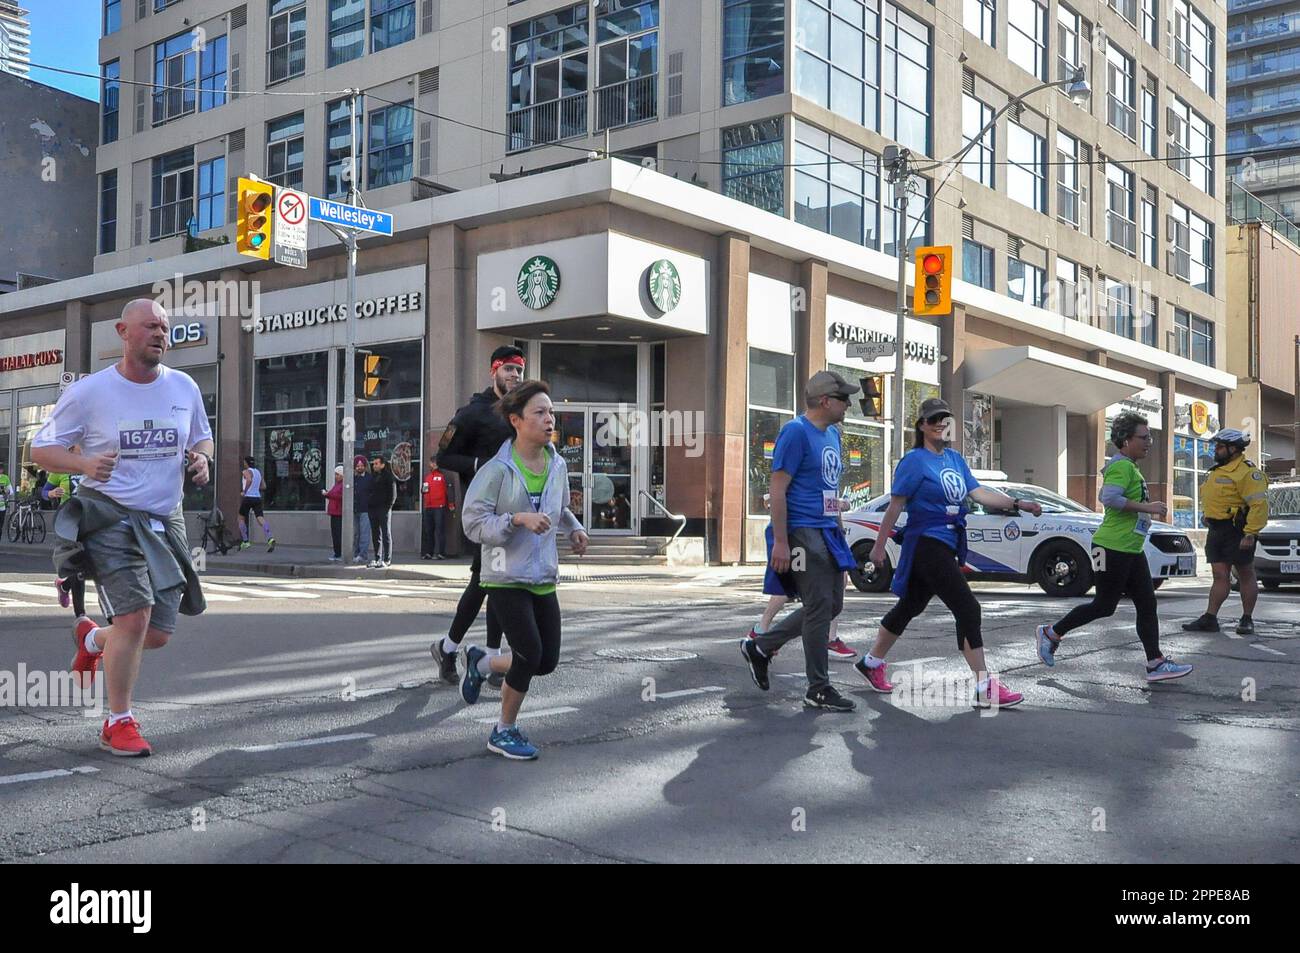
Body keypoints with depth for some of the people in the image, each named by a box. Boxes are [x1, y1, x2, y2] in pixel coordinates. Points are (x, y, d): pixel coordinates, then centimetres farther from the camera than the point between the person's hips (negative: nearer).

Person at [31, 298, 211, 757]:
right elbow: (40, 448, -1)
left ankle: (92, 639, 40)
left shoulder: (184, 388, 5)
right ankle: (118, 723, 0)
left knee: (157, 635, 5)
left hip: (165, 521, 5)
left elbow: (202, 438, 20)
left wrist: (201, 458, -5)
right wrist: (85, 464, -21)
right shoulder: (89, 392, -6)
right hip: (109, 516, -4)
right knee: (135, 615, -19)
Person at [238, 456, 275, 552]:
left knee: (241, 518, 16)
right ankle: (270, 538, -31)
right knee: (261, 519, -9)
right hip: (257, 498, 5)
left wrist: (244, 491, -16)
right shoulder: (258, 472, 16)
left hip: (248, 498, -5)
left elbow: (249, 480, -26)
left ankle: (245, 541, 14)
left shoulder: (246, 471, -4)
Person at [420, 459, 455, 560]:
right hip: (428, 507, 7)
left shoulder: (443, 475, -1)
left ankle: (440, 553, -9)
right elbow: (422, 490, 29)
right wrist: (423, 489, 5)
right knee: (428, 530, 9)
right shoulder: (426, 476, 19)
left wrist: (451, 504, -12)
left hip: (440, 507, -7)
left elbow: (449, 490, -6)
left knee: (440, 529, -9)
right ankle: (428, 552, 15)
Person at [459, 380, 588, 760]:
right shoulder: (498, 469, -13)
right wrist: (518, 519, -26)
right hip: (506, 577, -7)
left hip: (544, 578, 7)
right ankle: (504, 732, 11)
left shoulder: (558, 465, 6)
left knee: (548, 661, 8)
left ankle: (481, 663, 35)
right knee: (530, 655, -11)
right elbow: (473, 522, -14)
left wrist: (574, 528, 6)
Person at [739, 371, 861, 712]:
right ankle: (818, 689, 7)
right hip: (803, 533, -9)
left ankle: (760, 647, 24)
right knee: (820, 607, -5)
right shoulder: (796, 431, -12)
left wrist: (839, 528, 21)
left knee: (832, 605, 13)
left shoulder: (832, 433, 15)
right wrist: (780, 542, -21)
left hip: (827, 533, 10)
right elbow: (778, 488, -17)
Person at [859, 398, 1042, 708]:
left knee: (909, 607, 17)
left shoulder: (955, 459, 13)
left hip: (946, 546, 8)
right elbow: (895, 506, -9)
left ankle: (871, 663, 33)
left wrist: (1017, 504, -7)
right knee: (967, 609, -12)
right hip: (926, 544, -8)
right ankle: (985, 688, -9)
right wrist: (879, 546, -8)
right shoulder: (915, 460, -9)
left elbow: (979, 493, 5)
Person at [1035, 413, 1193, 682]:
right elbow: (1110, 498, -29)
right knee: (1104, 606, -2)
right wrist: (1147, 508, -23)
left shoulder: (1130, 467, 18)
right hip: (1113, 548, -10)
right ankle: (1051, 633, 12)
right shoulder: (1121, 466, -15)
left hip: (1132, 549, 10)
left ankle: (1155, 664, 7)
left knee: (1147, 605, 6)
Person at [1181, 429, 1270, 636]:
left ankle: (1247, 620, 12)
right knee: (1220, 575, 6)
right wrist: (1209, 520, 13)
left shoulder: (1247, 472, -13)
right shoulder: (1217, 471, 17)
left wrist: (1250, 534, -23)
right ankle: (1209, 619, 3)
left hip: (1238, 531, -8)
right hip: (1217, 531, 8)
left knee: (1246, 575, 4)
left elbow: (1259, 504, -20)